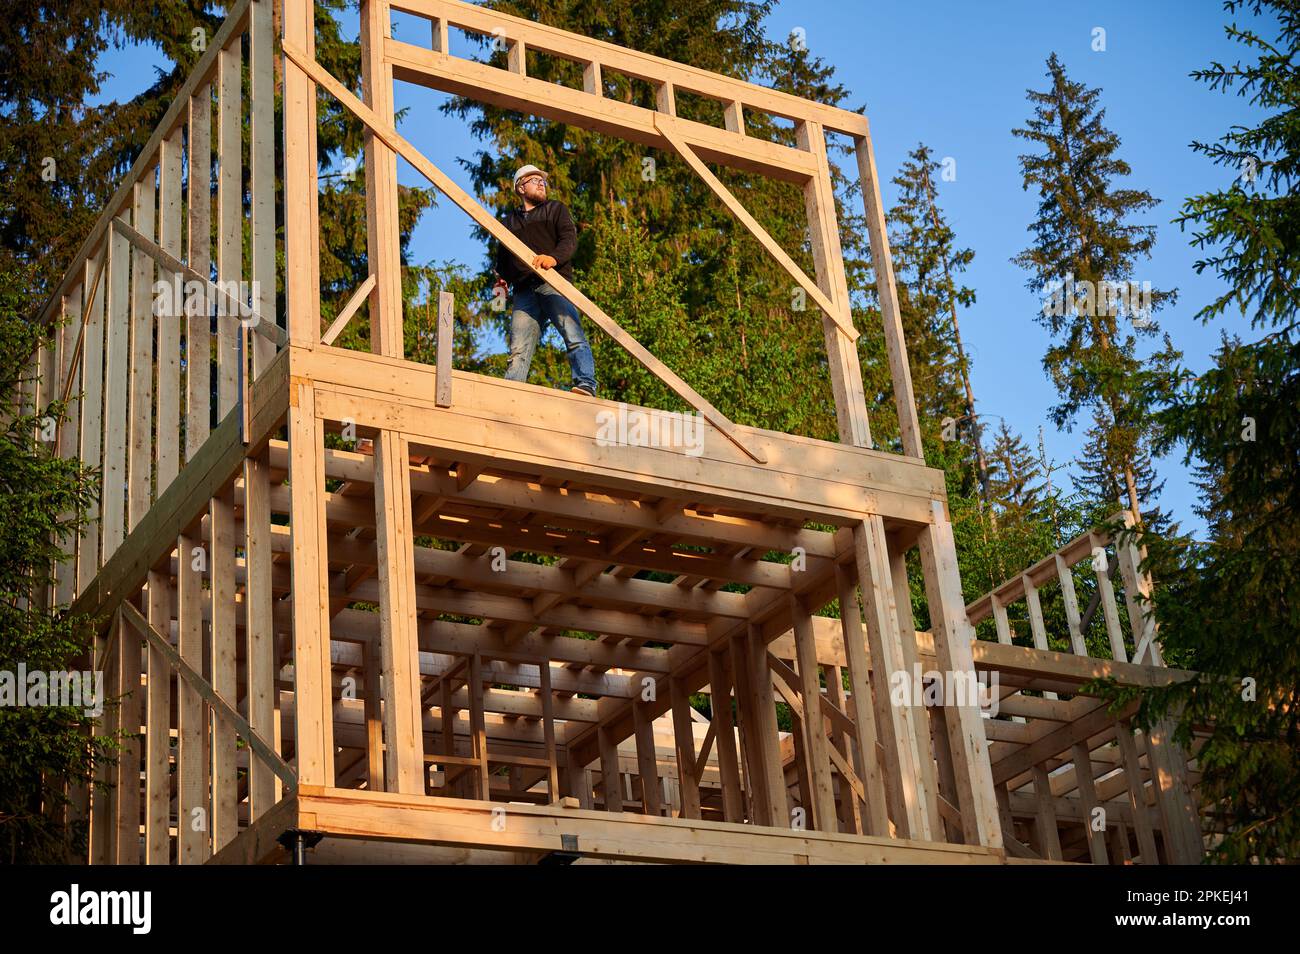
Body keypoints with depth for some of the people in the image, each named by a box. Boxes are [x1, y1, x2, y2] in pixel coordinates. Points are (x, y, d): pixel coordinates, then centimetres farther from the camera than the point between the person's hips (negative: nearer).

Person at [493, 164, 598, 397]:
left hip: (554, 284, -3)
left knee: (573, 336, -22)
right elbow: (502, 257, 33)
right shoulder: (510, 221, 30)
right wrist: (501, 278, 10)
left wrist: (553, 257, -18)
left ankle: (586, 385, -31)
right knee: (518, 350, -9)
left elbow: (570, 239, 2)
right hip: (524, 292, 3)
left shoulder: (556, 209, 19)